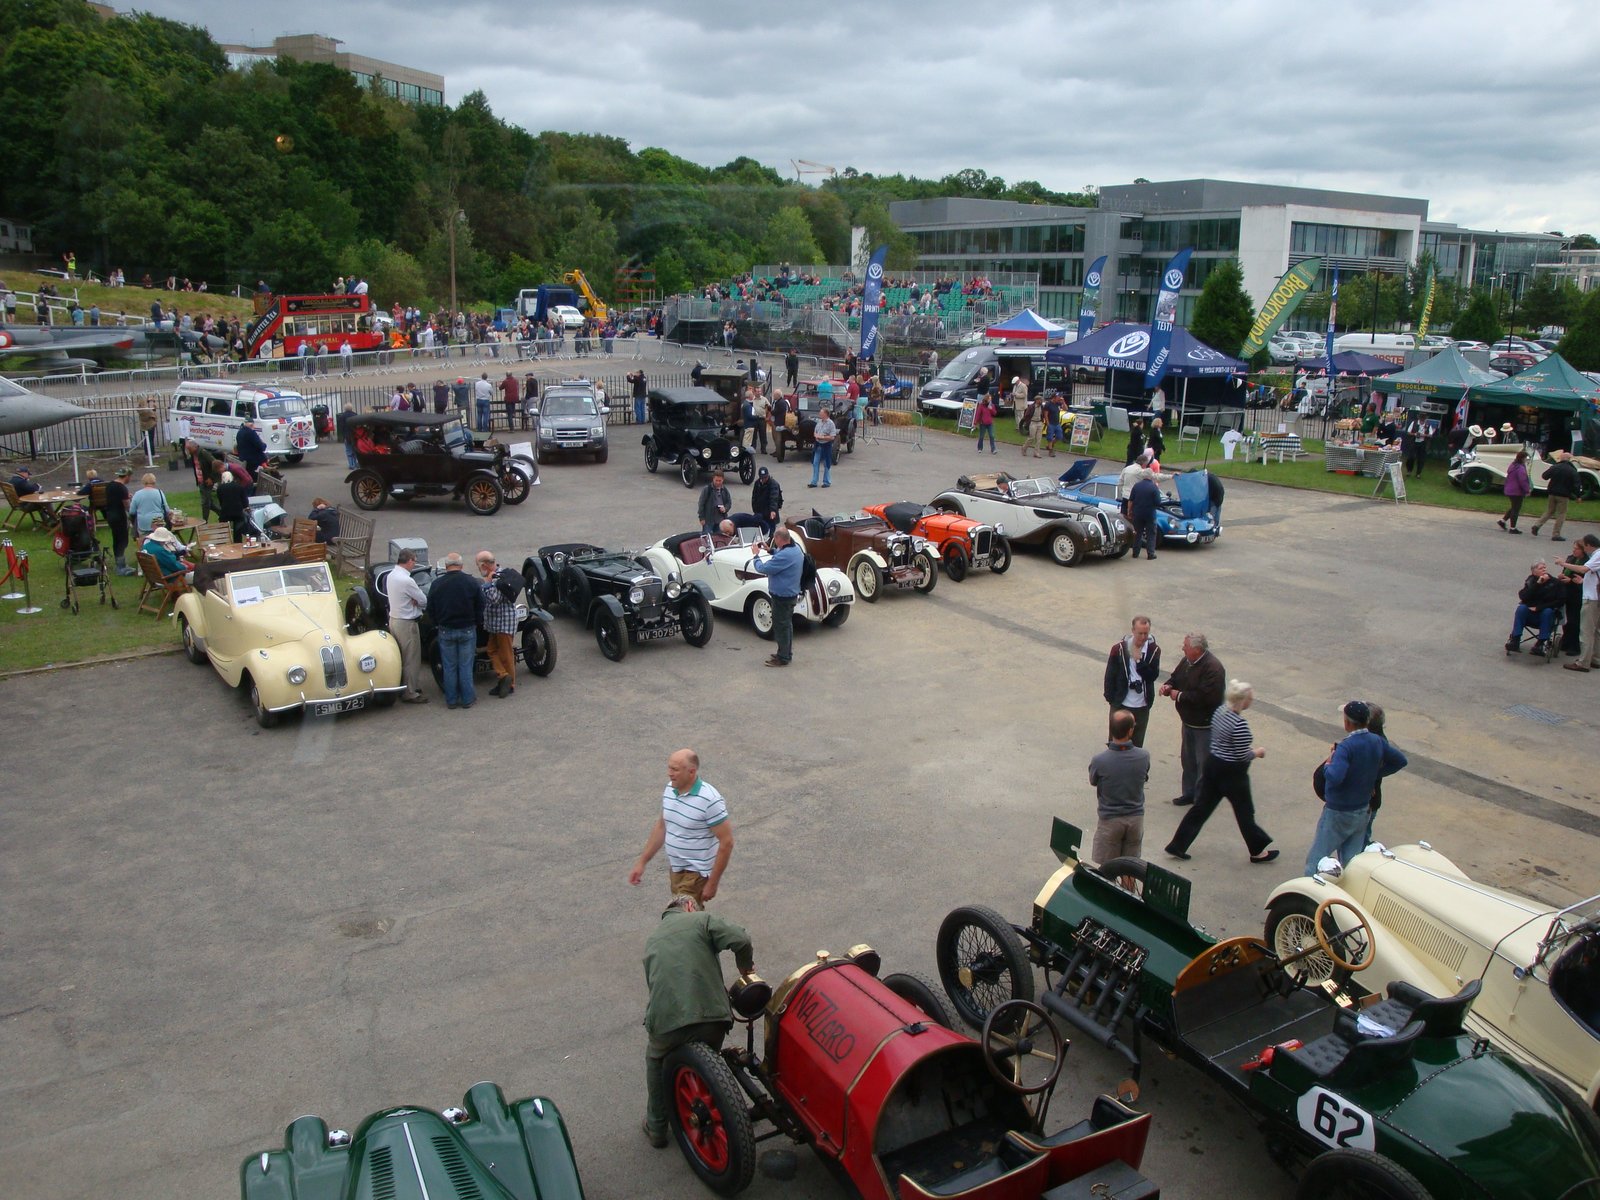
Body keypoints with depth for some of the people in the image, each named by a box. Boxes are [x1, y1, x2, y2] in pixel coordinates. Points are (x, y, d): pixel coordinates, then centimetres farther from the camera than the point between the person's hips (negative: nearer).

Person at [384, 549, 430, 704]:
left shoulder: (391, 575, 4)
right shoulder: (407, 580, -24)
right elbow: (424, 601, -17)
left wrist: (412, 600, -7)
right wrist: (416, 601, 2)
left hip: (393, 620, 9)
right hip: (407, 623, -9)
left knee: (400, 658, 18)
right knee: (411, 660, 1)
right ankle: (410, 694, 6)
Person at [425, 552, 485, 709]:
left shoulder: (436, 584, -4)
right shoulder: (471, 583, -8)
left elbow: (430, 609, 3)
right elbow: (480, 607, -2)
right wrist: (476, 623, 13)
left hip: (445, 631, 1)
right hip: (467, 630, -1)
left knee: (449, 667, 8)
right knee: (466, 666, 6)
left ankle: (451, 700, 14)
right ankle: (467, 699, 11)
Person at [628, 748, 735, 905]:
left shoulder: (709, 800, -24)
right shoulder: (669, 789, -1)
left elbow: (726, 842, -20)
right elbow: (661, 826, 13)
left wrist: (713, 883, -19)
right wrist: (642, 862, 12)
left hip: (697, 874, -7)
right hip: (675, 869, 7)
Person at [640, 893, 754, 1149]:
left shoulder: (652, 939, 26)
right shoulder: (702, 920, 10)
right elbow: (739, 939, -6)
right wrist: (745, 965, 13)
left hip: (664, 1021, 2)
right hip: (711, 1019, -2)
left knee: (656, 1062, 34)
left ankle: (656, 1128, 39)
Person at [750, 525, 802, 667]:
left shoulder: (785, 555, -31)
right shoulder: (795, 548, 1)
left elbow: (763, 569, -24)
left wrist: (756, 556, -8)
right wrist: (771, 550, 13)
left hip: (782, 596, -10)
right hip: (791, 593, 10)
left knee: (781, 626, 2)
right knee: (787, 624, 21)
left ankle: (782, 658, 11)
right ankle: (786, 652, 34)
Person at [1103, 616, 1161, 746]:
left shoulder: (1154, 650, -5)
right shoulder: (1119, 649, -11)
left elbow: (1153, 676, -12)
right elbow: (1110, 676, -4)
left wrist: (1139, 660, -22)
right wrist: (1111, 698, -6)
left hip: (1142, 706, 2)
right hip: (1120, 705, -1)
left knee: (1137, 744, 13)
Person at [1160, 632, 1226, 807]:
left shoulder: (1212, 668, -25)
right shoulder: (1188, 661, 3)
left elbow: (1204, 697, -32)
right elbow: (1176, 677, 19)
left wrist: (1179, 696, -22)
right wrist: (1168, 685, -5)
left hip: (1204, 724, -9)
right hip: (1189, 721, 9)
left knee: (1203, 762, 1)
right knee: (1188, 759, 19)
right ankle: (1189, 793, 33)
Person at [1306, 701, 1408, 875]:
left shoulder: (1346, 747, -26)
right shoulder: (1378, 742, -2)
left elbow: (1334, 777, -39)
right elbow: (1400, 761, 15)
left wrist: (1327, 764, -18)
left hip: (1338, 813, -7)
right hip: (1363, 811, 7)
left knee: (1316, 861, 3)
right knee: (1352, 859, 15)